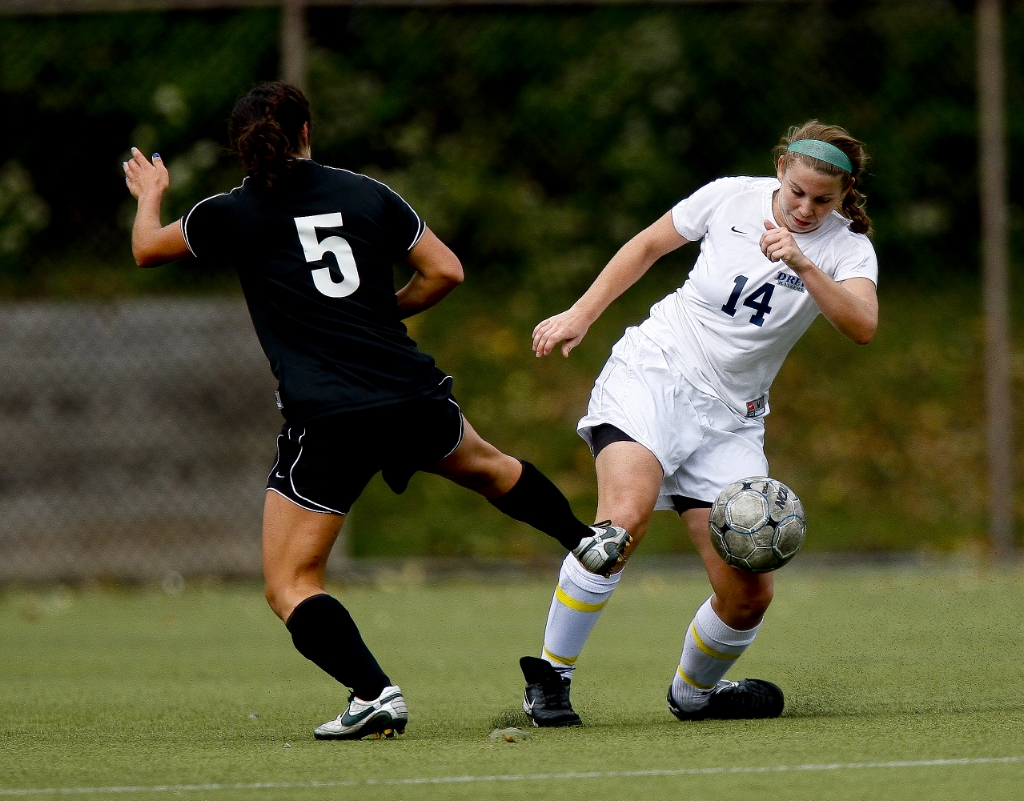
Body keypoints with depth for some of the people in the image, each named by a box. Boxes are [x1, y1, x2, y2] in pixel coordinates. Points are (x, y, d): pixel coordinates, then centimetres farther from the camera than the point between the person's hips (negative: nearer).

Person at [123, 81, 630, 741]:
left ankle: (375, 692, -20)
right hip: (413, 400, 4)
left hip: (325, 425, -4)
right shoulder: (366, 193, 7)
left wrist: (150, 194, 38)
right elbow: (446, 271, 6)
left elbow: (147, 250, 17)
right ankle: (588, 539, 47)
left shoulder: (235, 214, 0)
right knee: (486, 464, 37)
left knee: (290, 586, 1)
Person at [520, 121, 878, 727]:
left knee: (749, 595, -3)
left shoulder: (846, 247, -4)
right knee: (626, 517, -30)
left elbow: (862, 326, -24)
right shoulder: (731, 198, -3)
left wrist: (801, 263, -34)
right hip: (652, 374, -2)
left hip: (729, 419, 2)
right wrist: (581, 314, 9)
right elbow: (648, 246, 13)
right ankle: (549, 676, -19)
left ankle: (693, 693, 29)